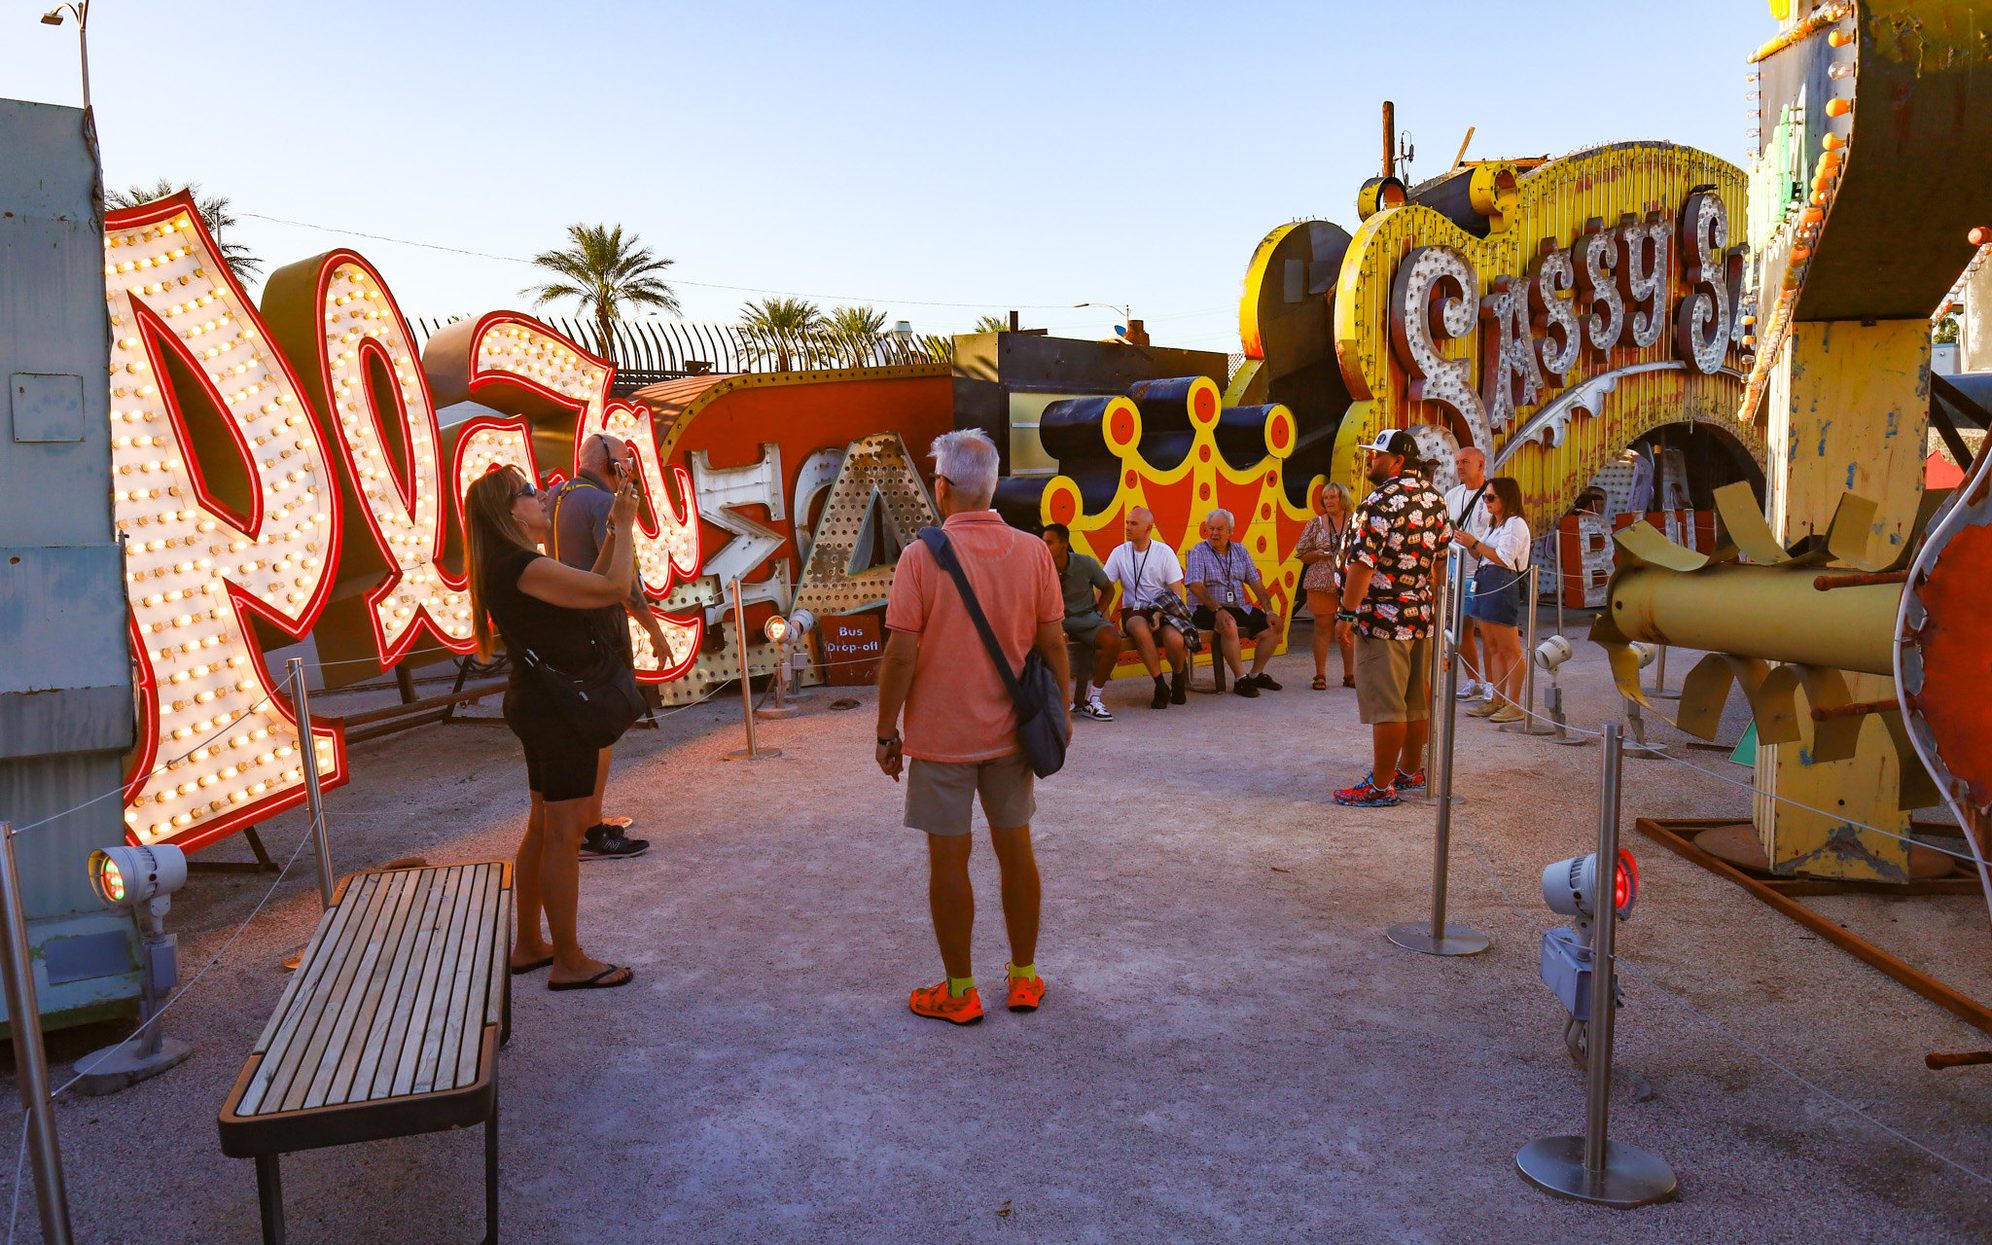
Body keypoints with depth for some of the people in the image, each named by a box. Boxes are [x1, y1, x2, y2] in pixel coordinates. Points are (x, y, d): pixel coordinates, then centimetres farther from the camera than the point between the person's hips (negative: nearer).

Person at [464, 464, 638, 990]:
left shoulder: (511, 566, 11)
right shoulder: (523, 567, -21)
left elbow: (588, 588, 18)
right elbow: (616, 588, -22)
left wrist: (613, 532, 12)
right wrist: (624, 526, -10)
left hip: (540, 704, 11)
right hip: (558, 708, -11)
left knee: (543, 826, 18)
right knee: (564, 832, -3)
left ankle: (529, 945, 30)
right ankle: (569, 962, 7)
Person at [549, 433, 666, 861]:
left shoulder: (556, 497, 13)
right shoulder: (601, 502, -14)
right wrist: (654, 628, -13)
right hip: (598, 621, -10)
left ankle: (585, 818, 28)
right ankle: (590, 833, -2)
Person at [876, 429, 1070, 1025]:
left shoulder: (921, 556, -14)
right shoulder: (1032, 552, -4)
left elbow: (901, 653, -14)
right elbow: (1053, 644, 0)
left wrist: (886, 733, -4)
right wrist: (1060, 712, 13)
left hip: (941, 735, -3)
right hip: (1010, 730, 4)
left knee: (948, 859, 7)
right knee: (1015, 848, 15)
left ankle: (959, 992, 18)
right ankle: (1024, 978, 27)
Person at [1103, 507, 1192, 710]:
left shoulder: (1164, 552, 0)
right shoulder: (1119, 553, 4)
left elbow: (1176, 593, -2)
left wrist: (1159, 615, -17)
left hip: (1163, 609, 0)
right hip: (1133, 611, 1)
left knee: (1175, 639, -31)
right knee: (1140, 629, -36)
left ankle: (1178, 678, 6)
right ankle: (1160, 686, -20)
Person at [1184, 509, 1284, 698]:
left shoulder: (1239, 550, 14)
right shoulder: (1198, 552, -3)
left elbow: (1255, 583, 12)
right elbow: (1196, 586, -16)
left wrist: (1269, 611, 1)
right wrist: (1218, 610, -27)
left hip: (1240, 607, 6)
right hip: (1207, 610, -6)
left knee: (1272, 627, -9)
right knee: (1229, 625, -36)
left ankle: (1256, 675, 7)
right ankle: (1240, 679, -25)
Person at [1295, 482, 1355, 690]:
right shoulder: (1316, 524, 5)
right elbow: (1301, 554, 5)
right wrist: (1320, 554, -12)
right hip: (1322, 585, 0)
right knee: (1323, 628, 2)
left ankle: (1349, 675, 16)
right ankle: (1320, 675, 8)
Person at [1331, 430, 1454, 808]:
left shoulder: (1379, 503, -16)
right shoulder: (1434, 498, 10)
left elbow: (1363, 564, -20)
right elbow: (1444, 558, 16)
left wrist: (1346, 614, -15)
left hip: (1383, 619, -9)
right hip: (1422, 617, 9)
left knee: (1385, 705, -4)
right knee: (1416, 701, 17)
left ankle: (1381, 786, 2)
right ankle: (1410, 771, 30)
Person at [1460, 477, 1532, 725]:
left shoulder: (1515, 523, -8)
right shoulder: (1496, 525, 22)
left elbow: (1504, 558, -18)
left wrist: (1474, 543, -15)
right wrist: (1468, 544, 4)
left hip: (1503, 585, -10)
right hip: (1486, 584, 10)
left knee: (1509, 650, -6)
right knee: (1494, 649, 11)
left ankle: (1514, 704, -4)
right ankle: (1497, 701, 15)